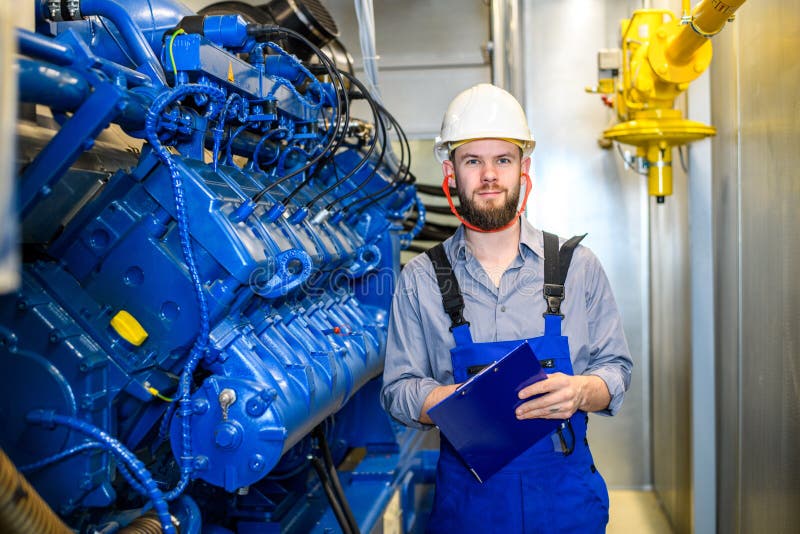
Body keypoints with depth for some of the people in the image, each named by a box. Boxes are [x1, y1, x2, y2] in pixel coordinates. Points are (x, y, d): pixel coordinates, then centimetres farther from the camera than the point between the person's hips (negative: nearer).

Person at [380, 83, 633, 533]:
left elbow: (615, 366, 3)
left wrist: (581, 391, -19)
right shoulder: (420, 280, -2)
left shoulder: (577, 266, 0)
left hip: (569, 496, 1)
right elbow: (398, 390, -2)